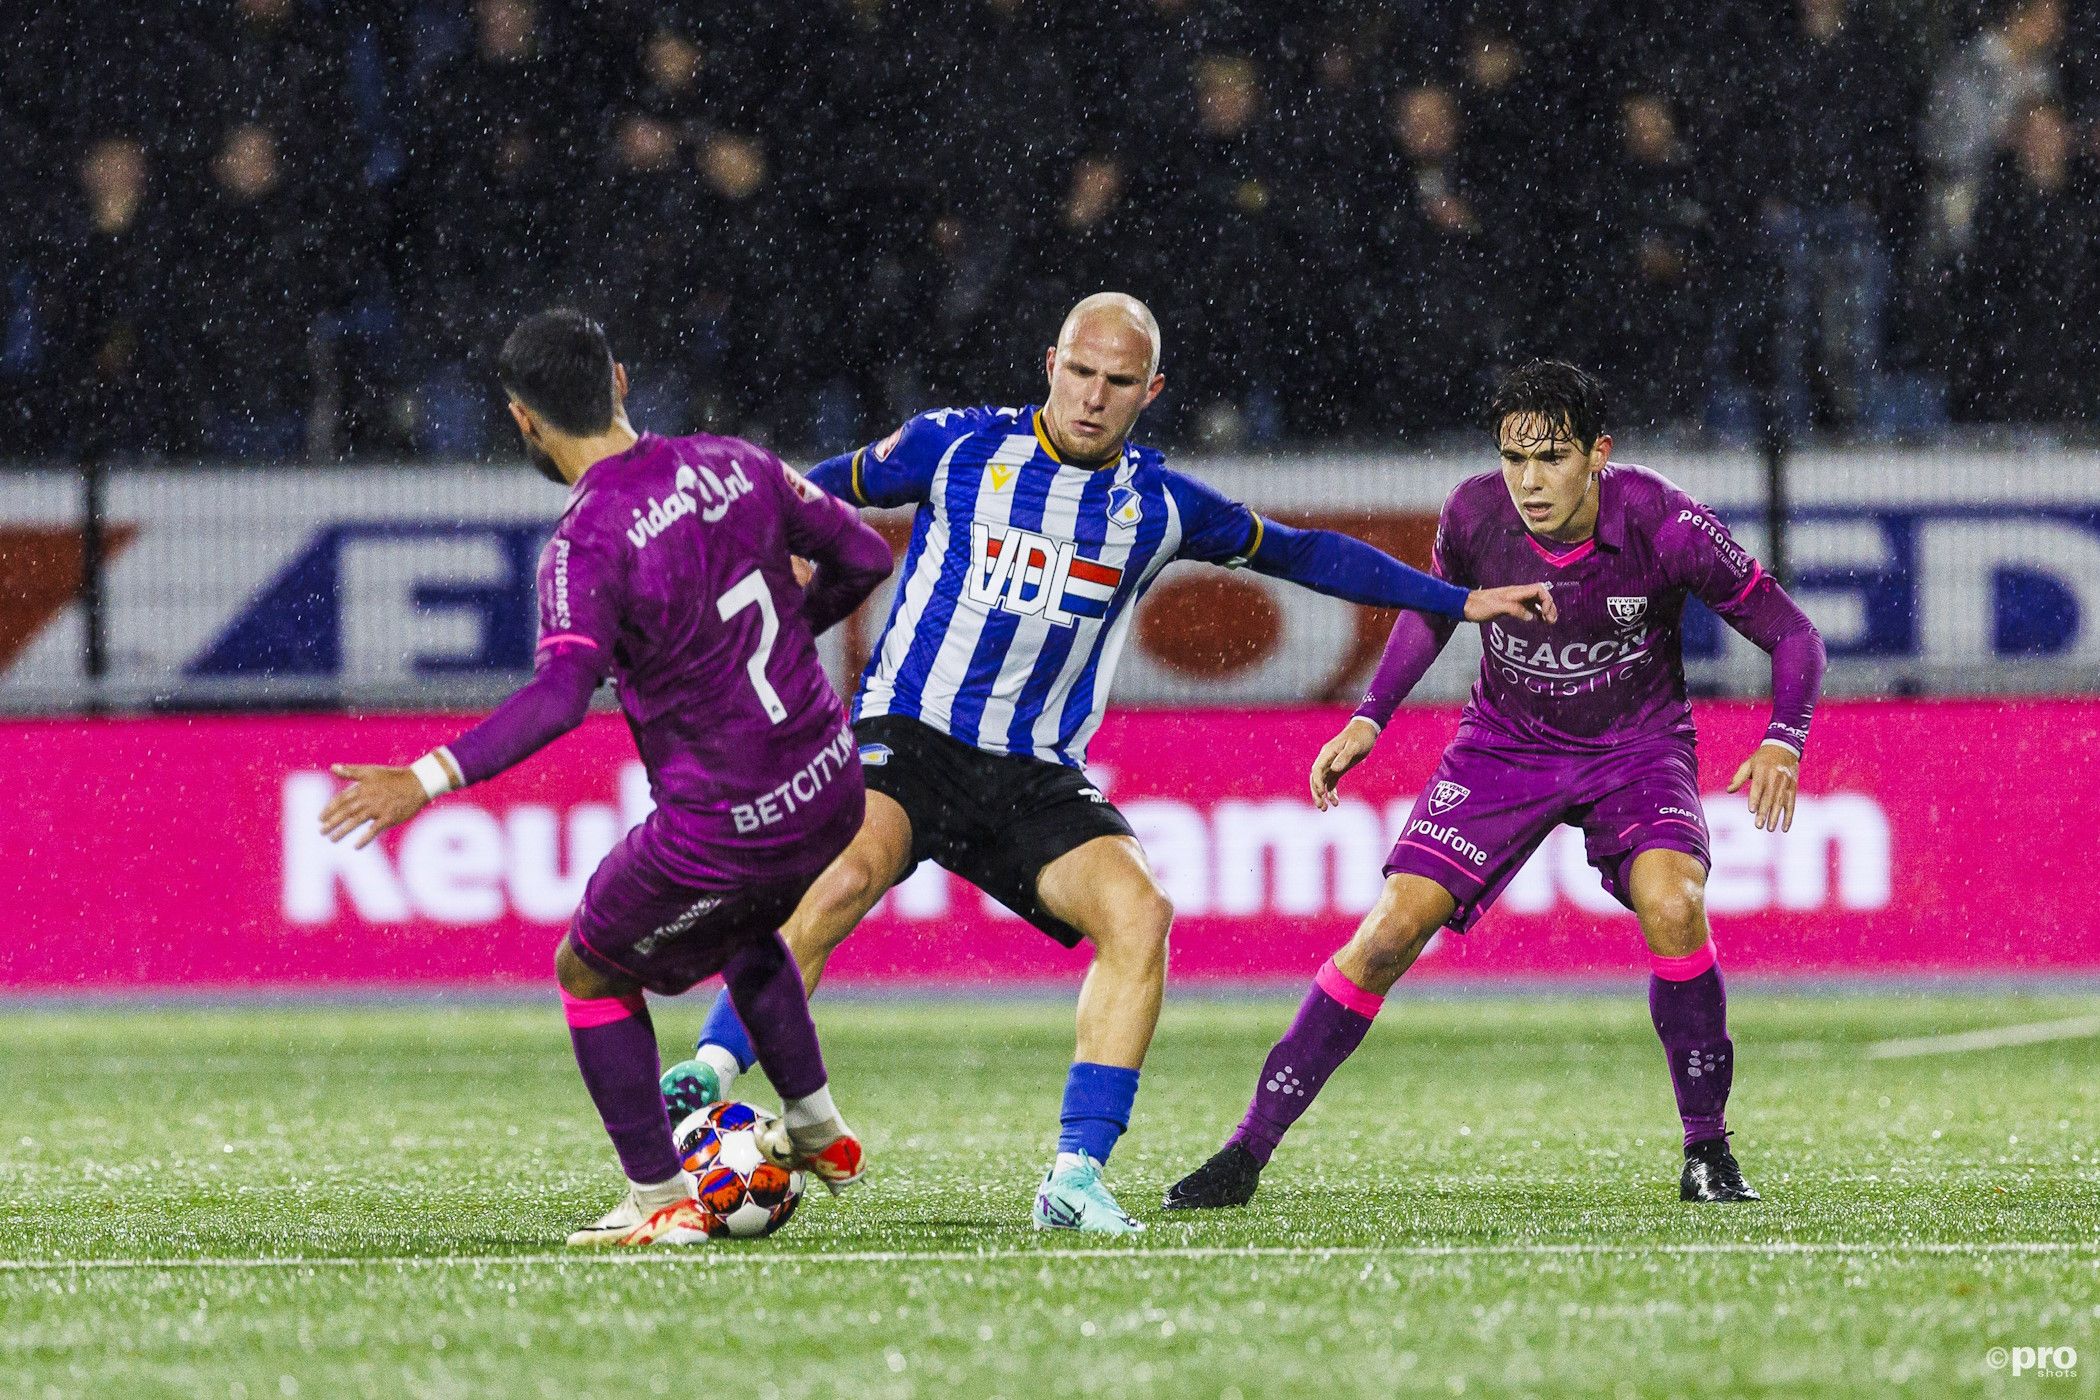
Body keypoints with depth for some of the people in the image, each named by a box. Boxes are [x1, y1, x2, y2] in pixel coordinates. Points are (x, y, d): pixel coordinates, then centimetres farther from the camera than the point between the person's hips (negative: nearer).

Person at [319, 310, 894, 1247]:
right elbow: (865, 557, 9)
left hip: (724, 824, -7)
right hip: (830, 789, 7)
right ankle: (816, 1131, 43)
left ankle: (661, 1203, 16)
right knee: (735, 922, 36)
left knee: (589, 972, 15)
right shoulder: (733, 465, 0)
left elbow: (560, 695, -33)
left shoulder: (585, 544, -19)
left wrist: (426, 780, -37)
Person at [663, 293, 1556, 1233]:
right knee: (850, 874, -34)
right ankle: (707, 1076, -27)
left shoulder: (1160, 505, 8)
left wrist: (1460, 603, 21)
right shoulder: (957, 446, 0)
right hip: (910, 734, -3)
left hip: (1038, 776, 3)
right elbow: (830, 491, 14)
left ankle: (1076, 1177, -18)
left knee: (1138, 915, -22)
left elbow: (1300, 553, 20)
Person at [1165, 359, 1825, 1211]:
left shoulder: (1663, 525, -25)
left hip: (1636, 747, -2)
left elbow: (1791, 634, -14)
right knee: (1390, 931, -12)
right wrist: (1369, 719, 0)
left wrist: (1782, 742, -31)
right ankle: (1248, 1152, -2)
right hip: (1507, 742, 2)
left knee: (1672, 904, -31)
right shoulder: (1475, 514, -17)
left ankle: (1706, 1151, -12)